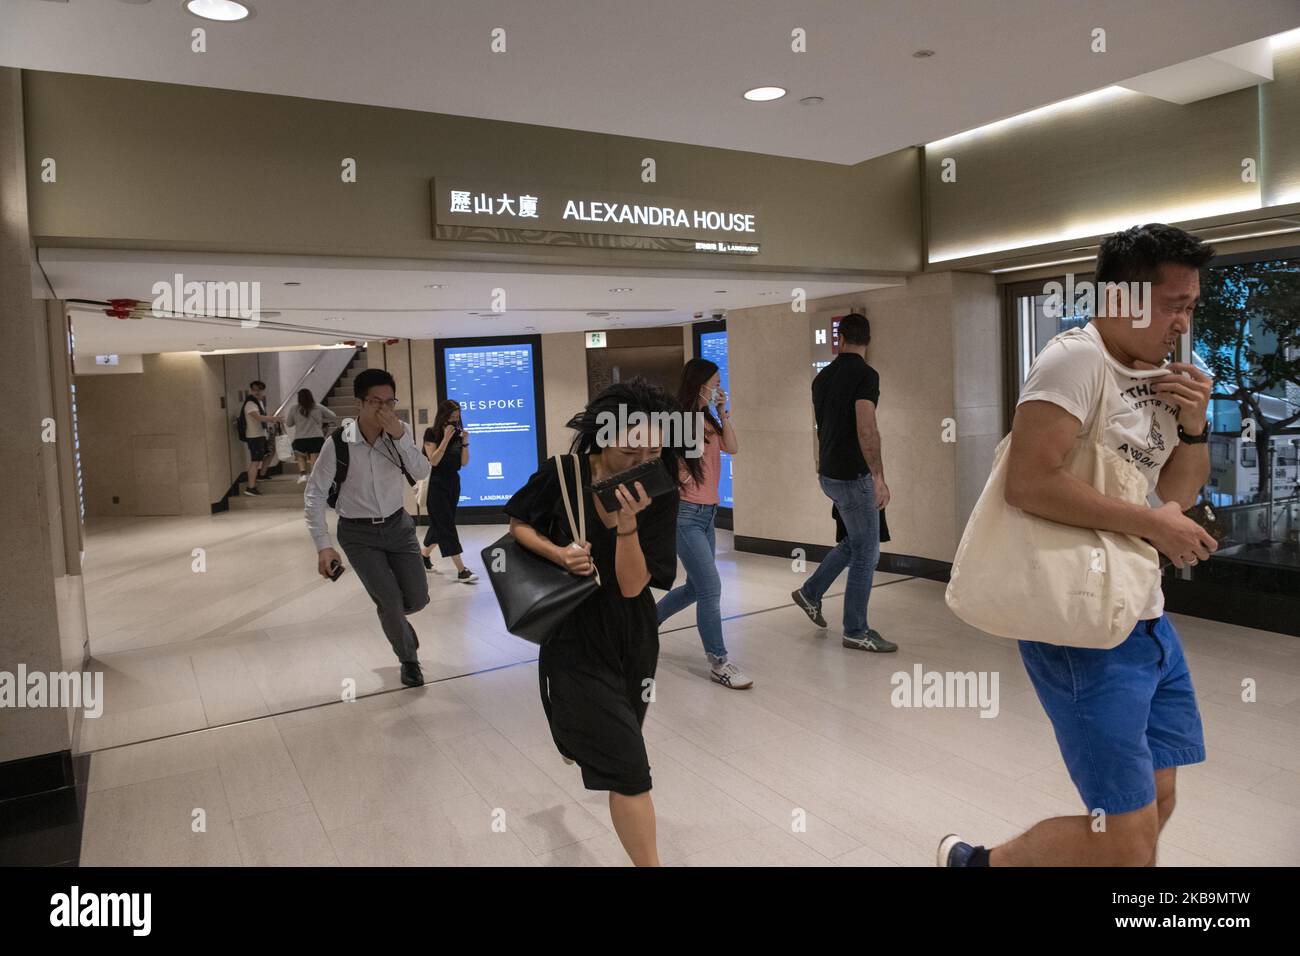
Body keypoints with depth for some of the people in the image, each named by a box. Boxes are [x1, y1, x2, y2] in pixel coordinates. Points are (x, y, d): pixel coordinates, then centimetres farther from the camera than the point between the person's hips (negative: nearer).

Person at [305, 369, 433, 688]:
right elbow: (314, 494, -12)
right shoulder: (339, 443, -18)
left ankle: (387, 611, 41)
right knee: (390, 601, -7)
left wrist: (398, 436, -32)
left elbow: (422, 473, -20)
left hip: (398, 525, 3)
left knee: (417, 598, 4)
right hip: (359, 533, -3)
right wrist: (323, 545, -17)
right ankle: (409, 660, 20)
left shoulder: (401, 431, -9)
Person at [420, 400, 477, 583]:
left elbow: (464, 463, 4)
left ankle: (424, 555, 35)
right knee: (447, 526, -6)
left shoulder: (458, 434, 5)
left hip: (453, 483, 6)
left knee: (439, 525, 14)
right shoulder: (431, 433, -10)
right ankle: (461, 570, -8)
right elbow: (434, 460, -17)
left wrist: (465, 442, -10)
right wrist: (446, 438, -20)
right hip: (436, 485, -6)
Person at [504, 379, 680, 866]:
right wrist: (559, 553, -16)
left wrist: (627, 523, -33)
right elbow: (518, 524, 2)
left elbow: (632, 585, -17)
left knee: (594, 747, 27)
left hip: (633, 638, 4)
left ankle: (573, 738, 64)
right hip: (576, 638, -3)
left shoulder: (659, 494, -13)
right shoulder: (562, 475, -16)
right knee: (628, 769, -7)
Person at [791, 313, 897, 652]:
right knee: (866, 552, 2)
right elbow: (866, 429, -26)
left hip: (829, 472, 8)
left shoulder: (822, 376, 9)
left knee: (855, 542, 23)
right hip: (852, 475, -8)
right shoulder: (865, 374, -15)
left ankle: (810, 592, 26)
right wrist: (879, 477, -25)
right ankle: (855, 632, 10)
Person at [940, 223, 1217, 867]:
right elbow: (1027, 483, -29)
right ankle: (973, 861, 17)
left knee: (1157, 800, 20)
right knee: (1127, 843, -5)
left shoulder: (1159, 371, 11)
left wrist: (1194, 425, -2)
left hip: (1146, 617, 9)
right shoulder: (1078, 359, -16)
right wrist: (1152, 525, -20)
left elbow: (1178, 493, 16)